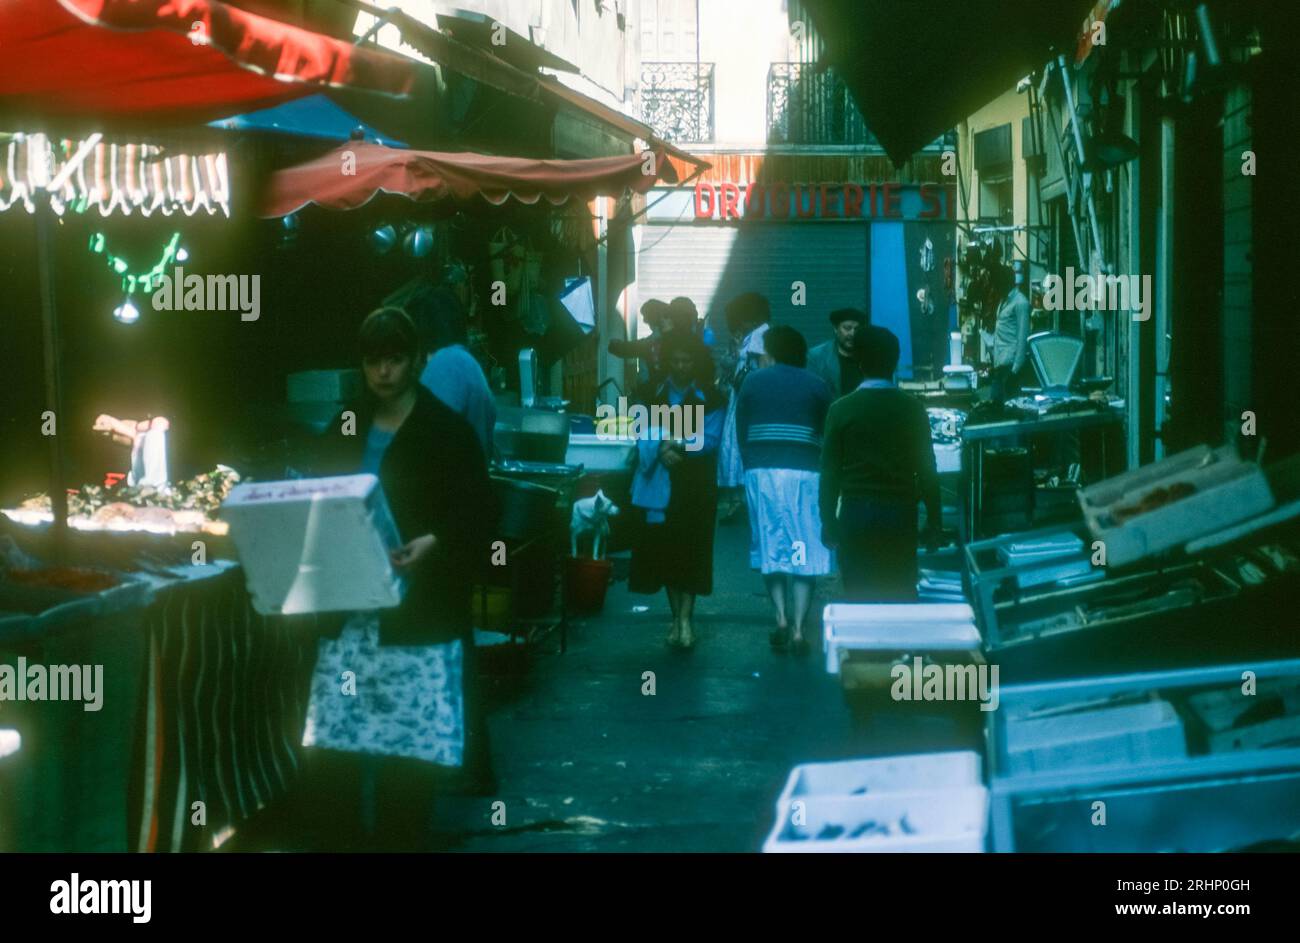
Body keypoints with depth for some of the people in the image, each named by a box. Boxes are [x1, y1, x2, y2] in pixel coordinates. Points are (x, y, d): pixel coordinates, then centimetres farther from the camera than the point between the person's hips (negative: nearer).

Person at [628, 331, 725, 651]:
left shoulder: (709, 398, 4)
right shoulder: (652, 396, 9)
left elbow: (709, 439, -7)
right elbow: (644, 438, -1)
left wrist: (673, 442, -18)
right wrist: (663, 449, -20)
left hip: (695, 487, -2)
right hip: (660, 486, 2)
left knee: (690, 552, -7)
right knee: (664, 551, 2)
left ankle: (685, 618, -8)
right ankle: (678, 618, 12)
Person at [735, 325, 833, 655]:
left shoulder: (753, 381, 8)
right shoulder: (818, 387, 5)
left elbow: (740, 433, 7)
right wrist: (821, 470, 17)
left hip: (761, 471, 1)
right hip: (804, 474, -1)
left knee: (771, 546, 14)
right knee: (803, 552, 3)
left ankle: (781, 619, 4)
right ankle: (798, 630, -2)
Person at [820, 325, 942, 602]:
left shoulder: (841, 409, -2)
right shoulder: (912, 409, 0)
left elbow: (830, 472, -2)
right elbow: (926, 470, 1)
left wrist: (828, 521, 5)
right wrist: (934, 521, 8)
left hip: (855, 515, -1)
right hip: (900, 515, 1)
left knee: (859, 596, 4)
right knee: (902, 595, 7)